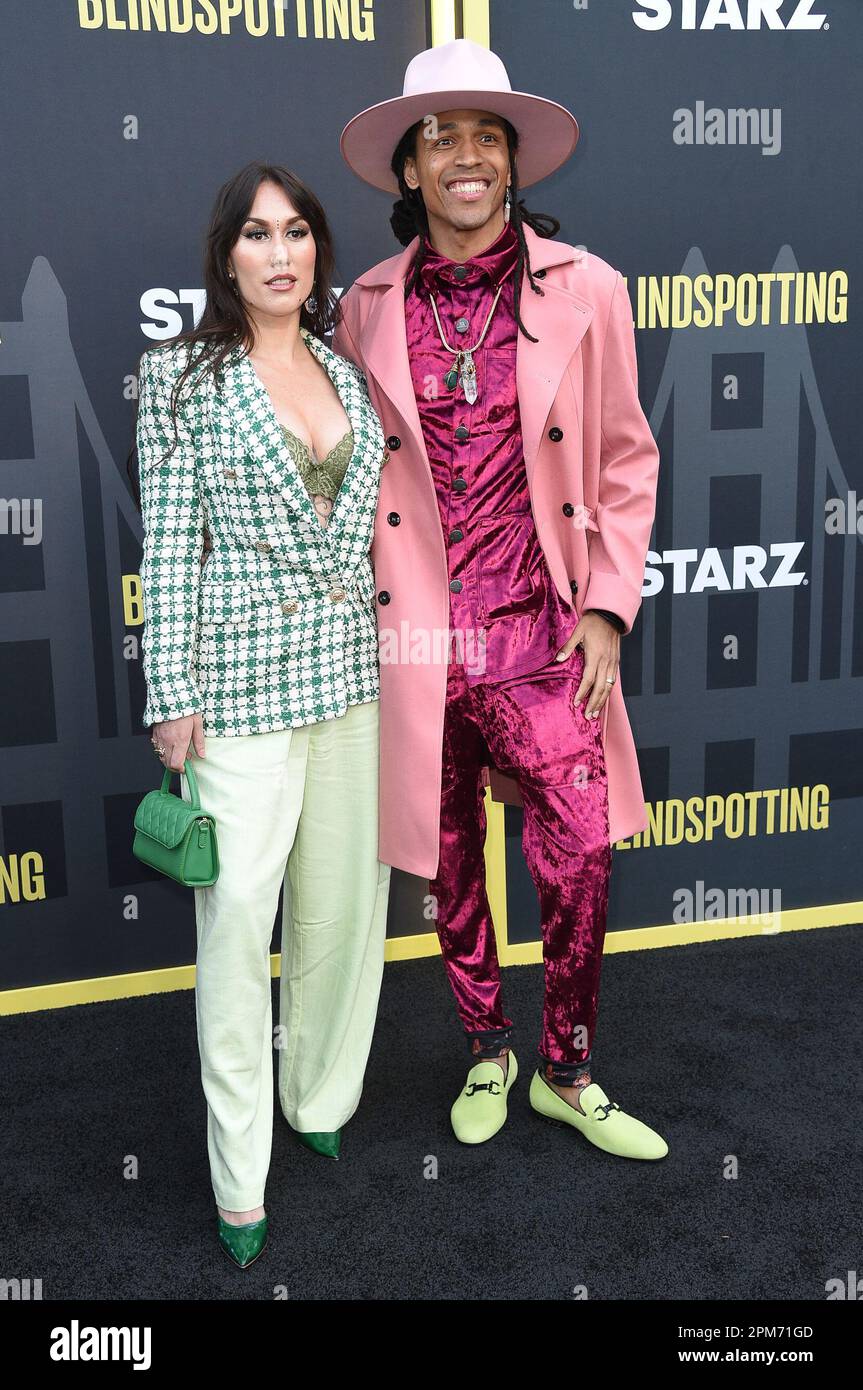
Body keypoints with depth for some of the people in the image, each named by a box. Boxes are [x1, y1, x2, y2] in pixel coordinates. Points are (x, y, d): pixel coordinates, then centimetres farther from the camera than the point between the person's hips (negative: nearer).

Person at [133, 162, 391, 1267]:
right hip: (244, 684, -5)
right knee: (238, 920, 0)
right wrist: (173, 697, -9)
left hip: (353, 677, 5)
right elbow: (170, 548, -6)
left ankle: (323, 1102, 35)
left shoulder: (345, 371, 11)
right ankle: (240, 1183, 15)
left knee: (343, 904, 13)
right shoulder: (182, 377, -3)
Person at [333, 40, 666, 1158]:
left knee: (577, 868, 3)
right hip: (414, 643, 2)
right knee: (448, 869, 14)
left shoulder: (584, 290, 0)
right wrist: (357, 629, 7)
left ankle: (568, 1075, 28)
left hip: (541, 640, -1)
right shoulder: (367, 308, 3)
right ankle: (488, 1055, 38)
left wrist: (606, 613, -3)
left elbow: (625, 465, 5)